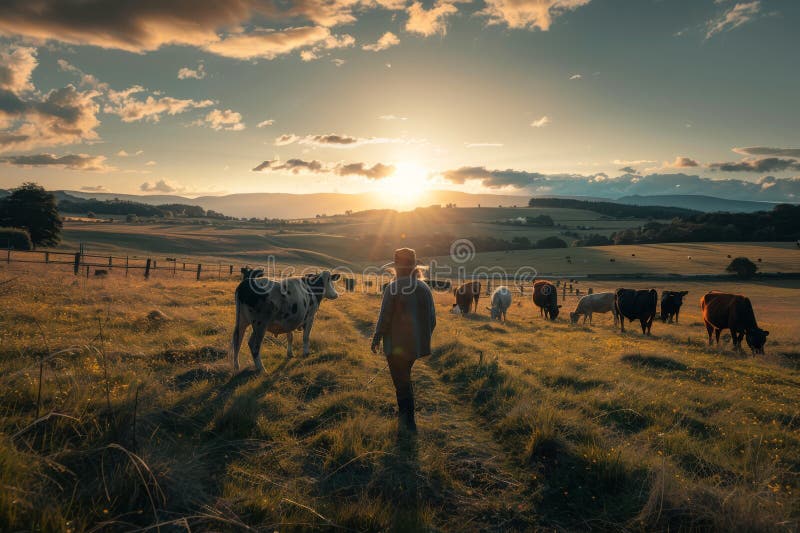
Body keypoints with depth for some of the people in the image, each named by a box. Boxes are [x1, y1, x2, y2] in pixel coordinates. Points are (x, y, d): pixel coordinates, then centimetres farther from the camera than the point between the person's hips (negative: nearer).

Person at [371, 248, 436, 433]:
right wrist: (425, 339, 20)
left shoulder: (393, 288, -15)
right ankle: (403, 413, 36)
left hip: (396, 345, -6)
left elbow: (385, 317, -14)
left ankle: (409, 423, 14)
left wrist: (376, 339, -2)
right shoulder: (424, 288, 2)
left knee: (401, 381, 8)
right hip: (418, 344, 6)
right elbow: (432, 319, 7)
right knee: (404, 378, 25)